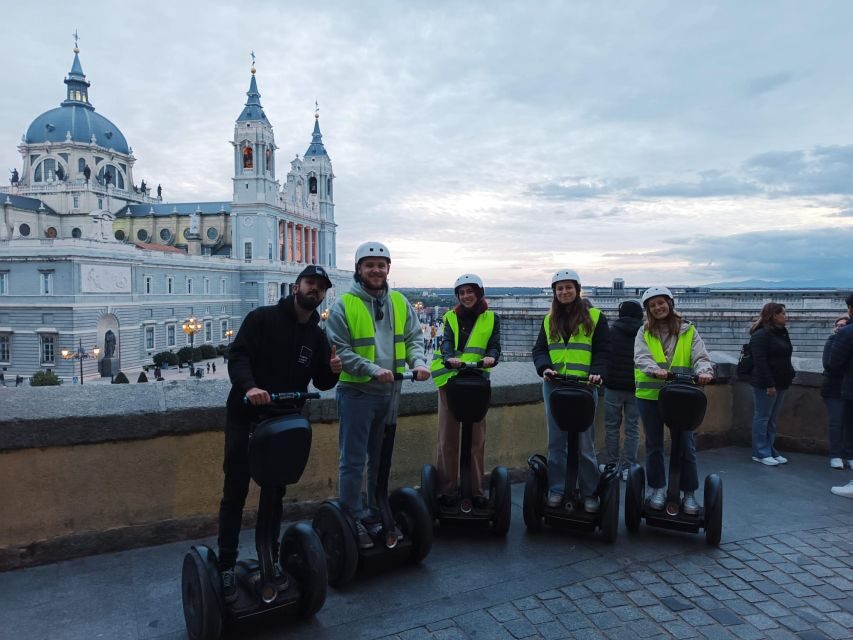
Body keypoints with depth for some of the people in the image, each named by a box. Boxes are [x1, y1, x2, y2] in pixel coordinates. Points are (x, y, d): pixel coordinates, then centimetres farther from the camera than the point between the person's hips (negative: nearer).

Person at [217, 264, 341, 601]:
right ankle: (226, 567, 8)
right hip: (245, 417, -5)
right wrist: (249, 386, -38)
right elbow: (237, 355, -19)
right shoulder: (262, 318, -9)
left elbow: (321, 383, 8)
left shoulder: (317, 336, 6)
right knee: (236, 492, -3)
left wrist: (332, 370, -16)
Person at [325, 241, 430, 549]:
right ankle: (353, 521, 15)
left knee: (381, 458, 18)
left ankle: (376, 516, 34)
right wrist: (372, 369, -23)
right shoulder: (344, 305, -8)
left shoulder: (399, 303, 7)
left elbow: (413, 337, 9)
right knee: (353, 461, 1)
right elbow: (339, 349, -13)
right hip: (356, 392, -5)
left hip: (389, 392, 6)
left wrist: (417, 362, -12)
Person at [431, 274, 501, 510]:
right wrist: (450, 357, -28)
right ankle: (446, 489, 12)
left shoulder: (491, 319, 9)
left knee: (477, 437, 7)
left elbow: (495, 344, -1)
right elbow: (446, 341, -6)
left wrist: (490, 357, -25)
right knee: (448, 437, 3)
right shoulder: (450, 317, 9)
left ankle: (476, 489, 18)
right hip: (450, 379, 0)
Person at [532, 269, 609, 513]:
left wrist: (596, 372, -17)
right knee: (556, 441, 8)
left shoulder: (595, 317, 4)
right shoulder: (549, 320, 14)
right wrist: (545, 367, -10)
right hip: (554, 385, 3)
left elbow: (602, 350, 0)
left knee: (585, 442, 1)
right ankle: (556, 490, 18)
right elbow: (539, 349, 10)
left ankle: (589, 493, 13)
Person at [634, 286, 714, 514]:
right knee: (654, 445, 11)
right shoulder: (644, 332, 4)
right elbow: (641, 356, -12)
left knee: (686, 445, 4)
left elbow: (700, 356, -4)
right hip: (649, 394, 0)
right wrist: (655, 370, -32)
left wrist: (704, 371, -27)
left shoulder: (688, 331, 6)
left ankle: (689, 493, 19)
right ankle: (658, 489, 26)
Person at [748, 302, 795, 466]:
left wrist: (789, 376, 9)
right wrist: (769, 384, -22)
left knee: (773, 419, 13)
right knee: (762, 418, -1)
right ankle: (760, 453, 5)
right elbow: (760, 361, -19)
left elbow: (784, 359, 20)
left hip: (780, 383, 9)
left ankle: (770, 450, 21)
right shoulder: (761, 334, -12)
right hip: (765, 384, -9)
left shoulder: (781, 333, 16)